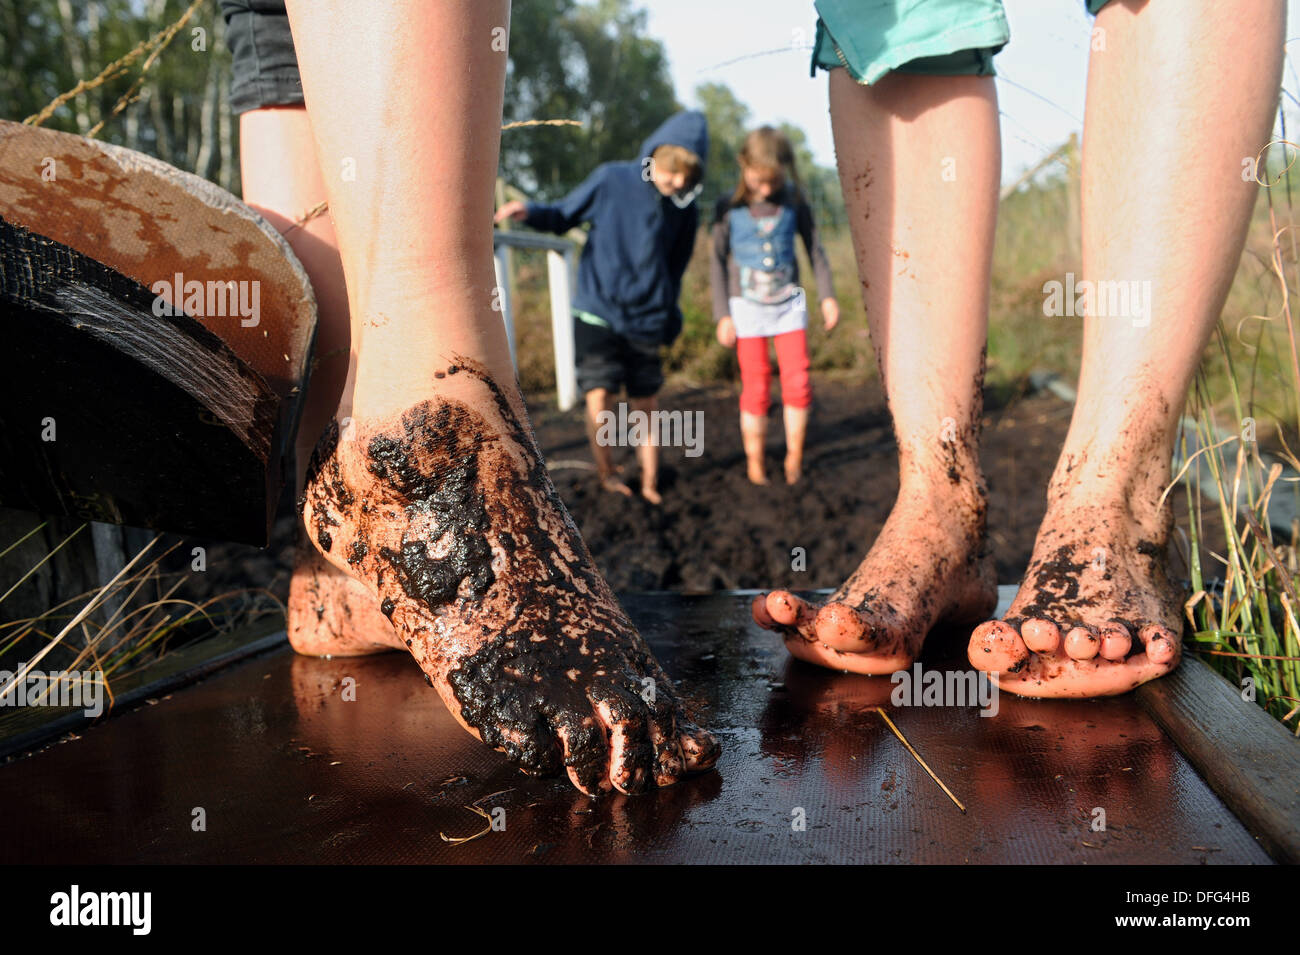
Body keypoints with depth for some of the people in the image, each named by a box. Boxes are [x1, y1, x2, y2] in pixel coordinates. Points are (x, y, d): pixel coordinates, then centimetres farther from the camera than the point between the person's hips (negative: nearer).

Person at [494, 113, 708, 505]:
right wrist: (530, 212, -15)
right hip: (596, 314, -2)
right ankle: (606, 474, 12)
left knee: (646, 405, 6)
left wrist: (668, 319, 17)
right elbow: (563, 216, 4)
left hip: (646, 323, 2)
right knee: (600, 398, -10)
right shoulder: (611, 180, -7)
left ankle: (650, 484, 21)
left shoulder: (686, 211, 1)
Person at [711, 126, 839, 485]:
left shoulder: (794, 201, -2)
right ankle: (754, 462, 11)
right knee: (756, 389, 0)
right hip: (747, 307, -1)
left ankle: (794, 455, 12)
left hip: (789, 303, 2)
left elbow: (814, 249, 8)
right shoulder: (729, 208, -7)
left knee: (797, 382, -3)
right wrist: (723, 315, -4)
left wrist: (828, 295, 5)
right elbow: (718, 262, -2)